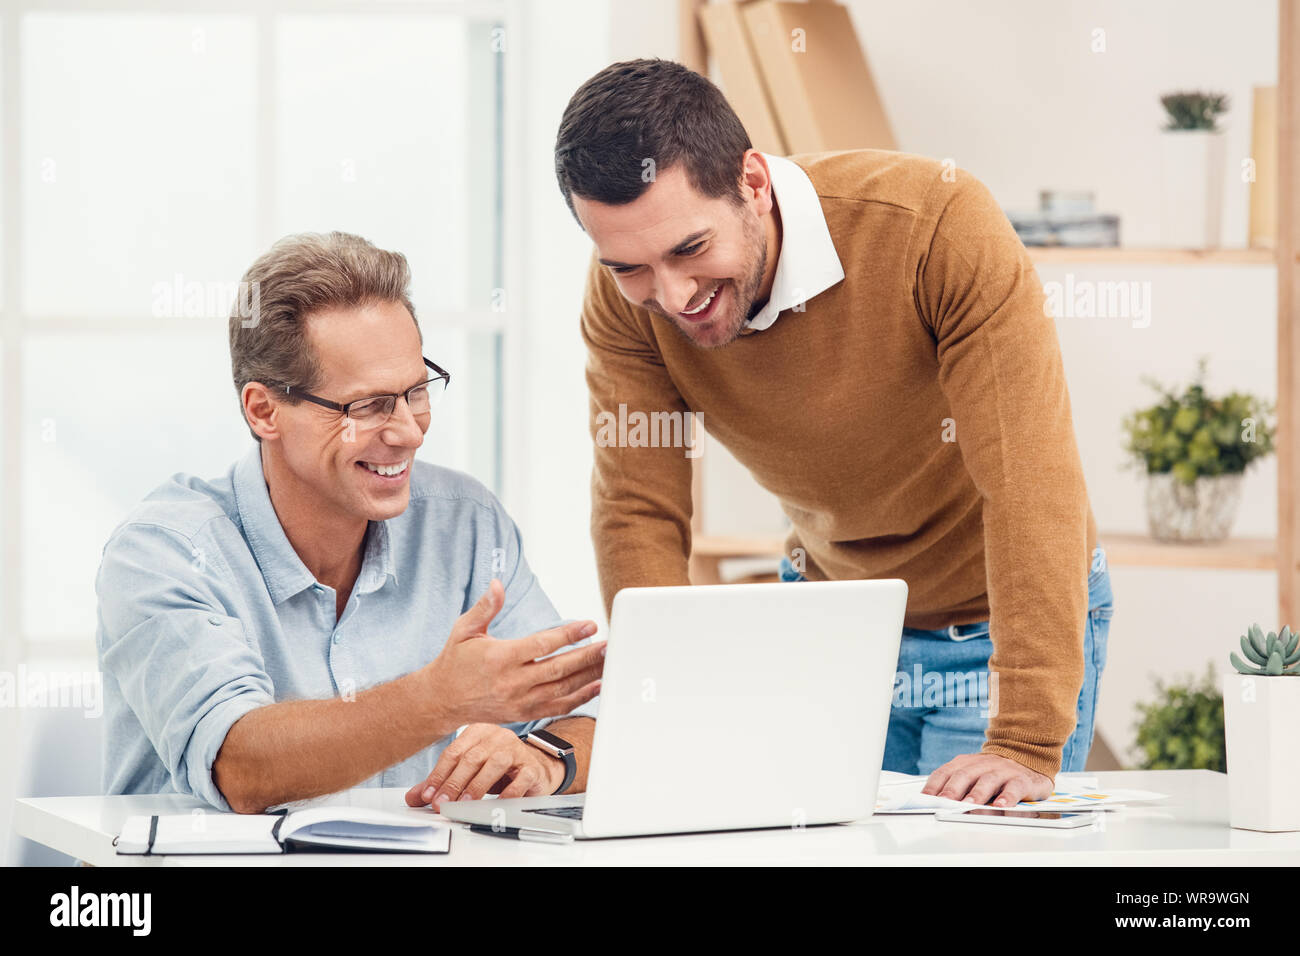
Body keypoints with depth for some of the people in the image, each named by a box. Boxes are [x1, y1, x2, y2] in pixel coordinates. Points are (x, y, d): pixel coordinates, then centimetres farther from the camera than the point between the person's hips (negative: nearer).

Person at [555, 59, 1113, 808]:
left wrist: (1028, 747, -38)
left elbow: (1031, 483, -34)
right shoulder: (627, 297, -18)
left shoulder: (938, 224, -32)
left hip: (998, 624, -3)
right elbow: (641, 516, -16)